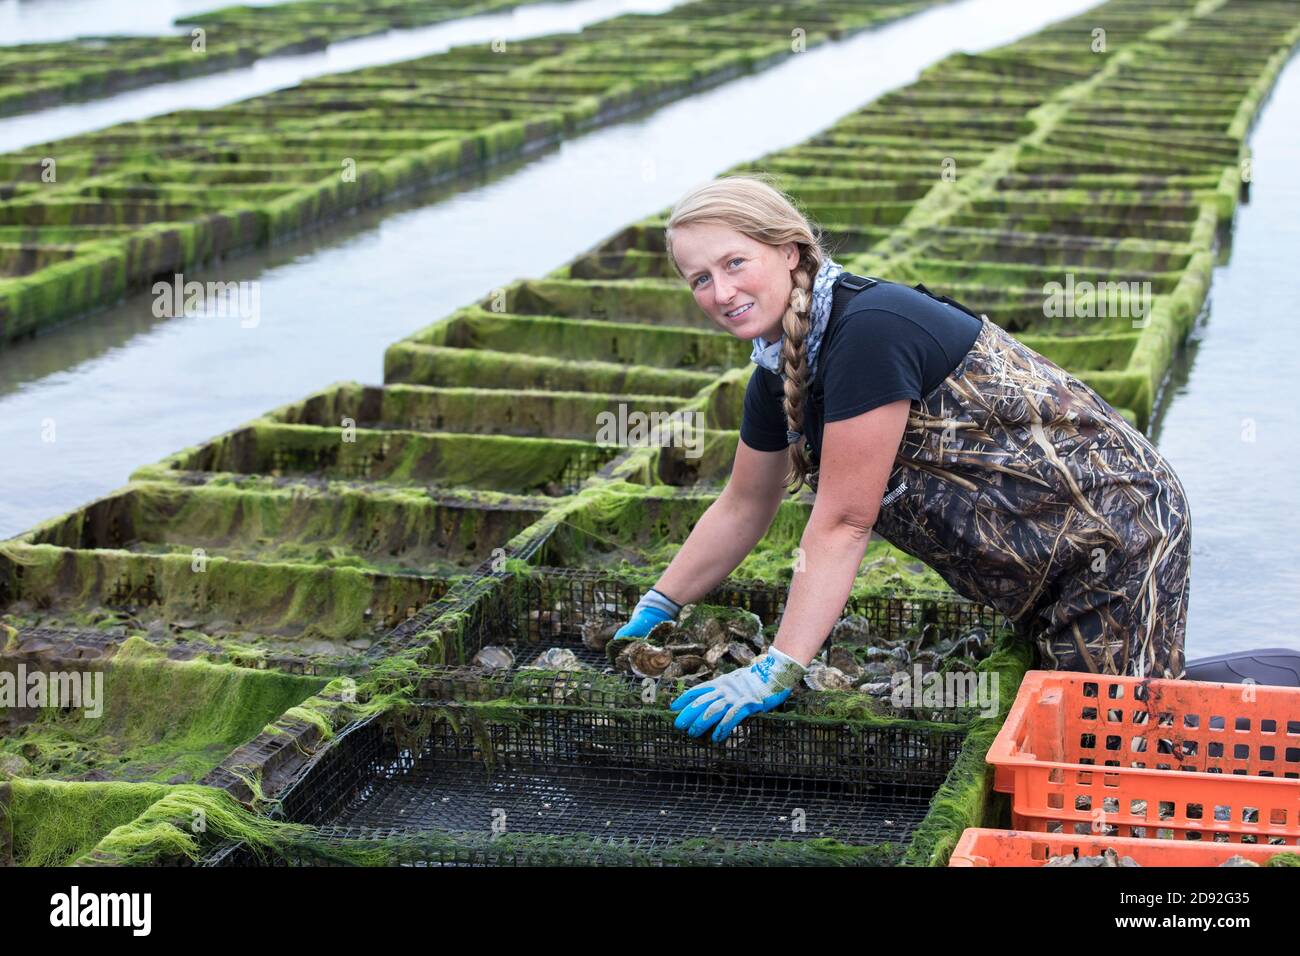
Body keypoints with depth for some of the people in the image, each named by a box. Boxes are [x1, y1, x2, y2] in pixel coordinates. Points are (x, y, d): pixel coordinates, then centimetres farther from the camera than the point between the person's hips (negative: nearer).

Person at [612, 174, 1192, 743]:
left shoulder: (869, 328, -27)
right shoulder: (776, 373, 1)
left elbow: (842, 521, -27)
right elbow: (742, 509, 17)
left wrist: (778, 670, -26)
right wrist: (655, 609, 19)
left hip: (1115, 537, -9)